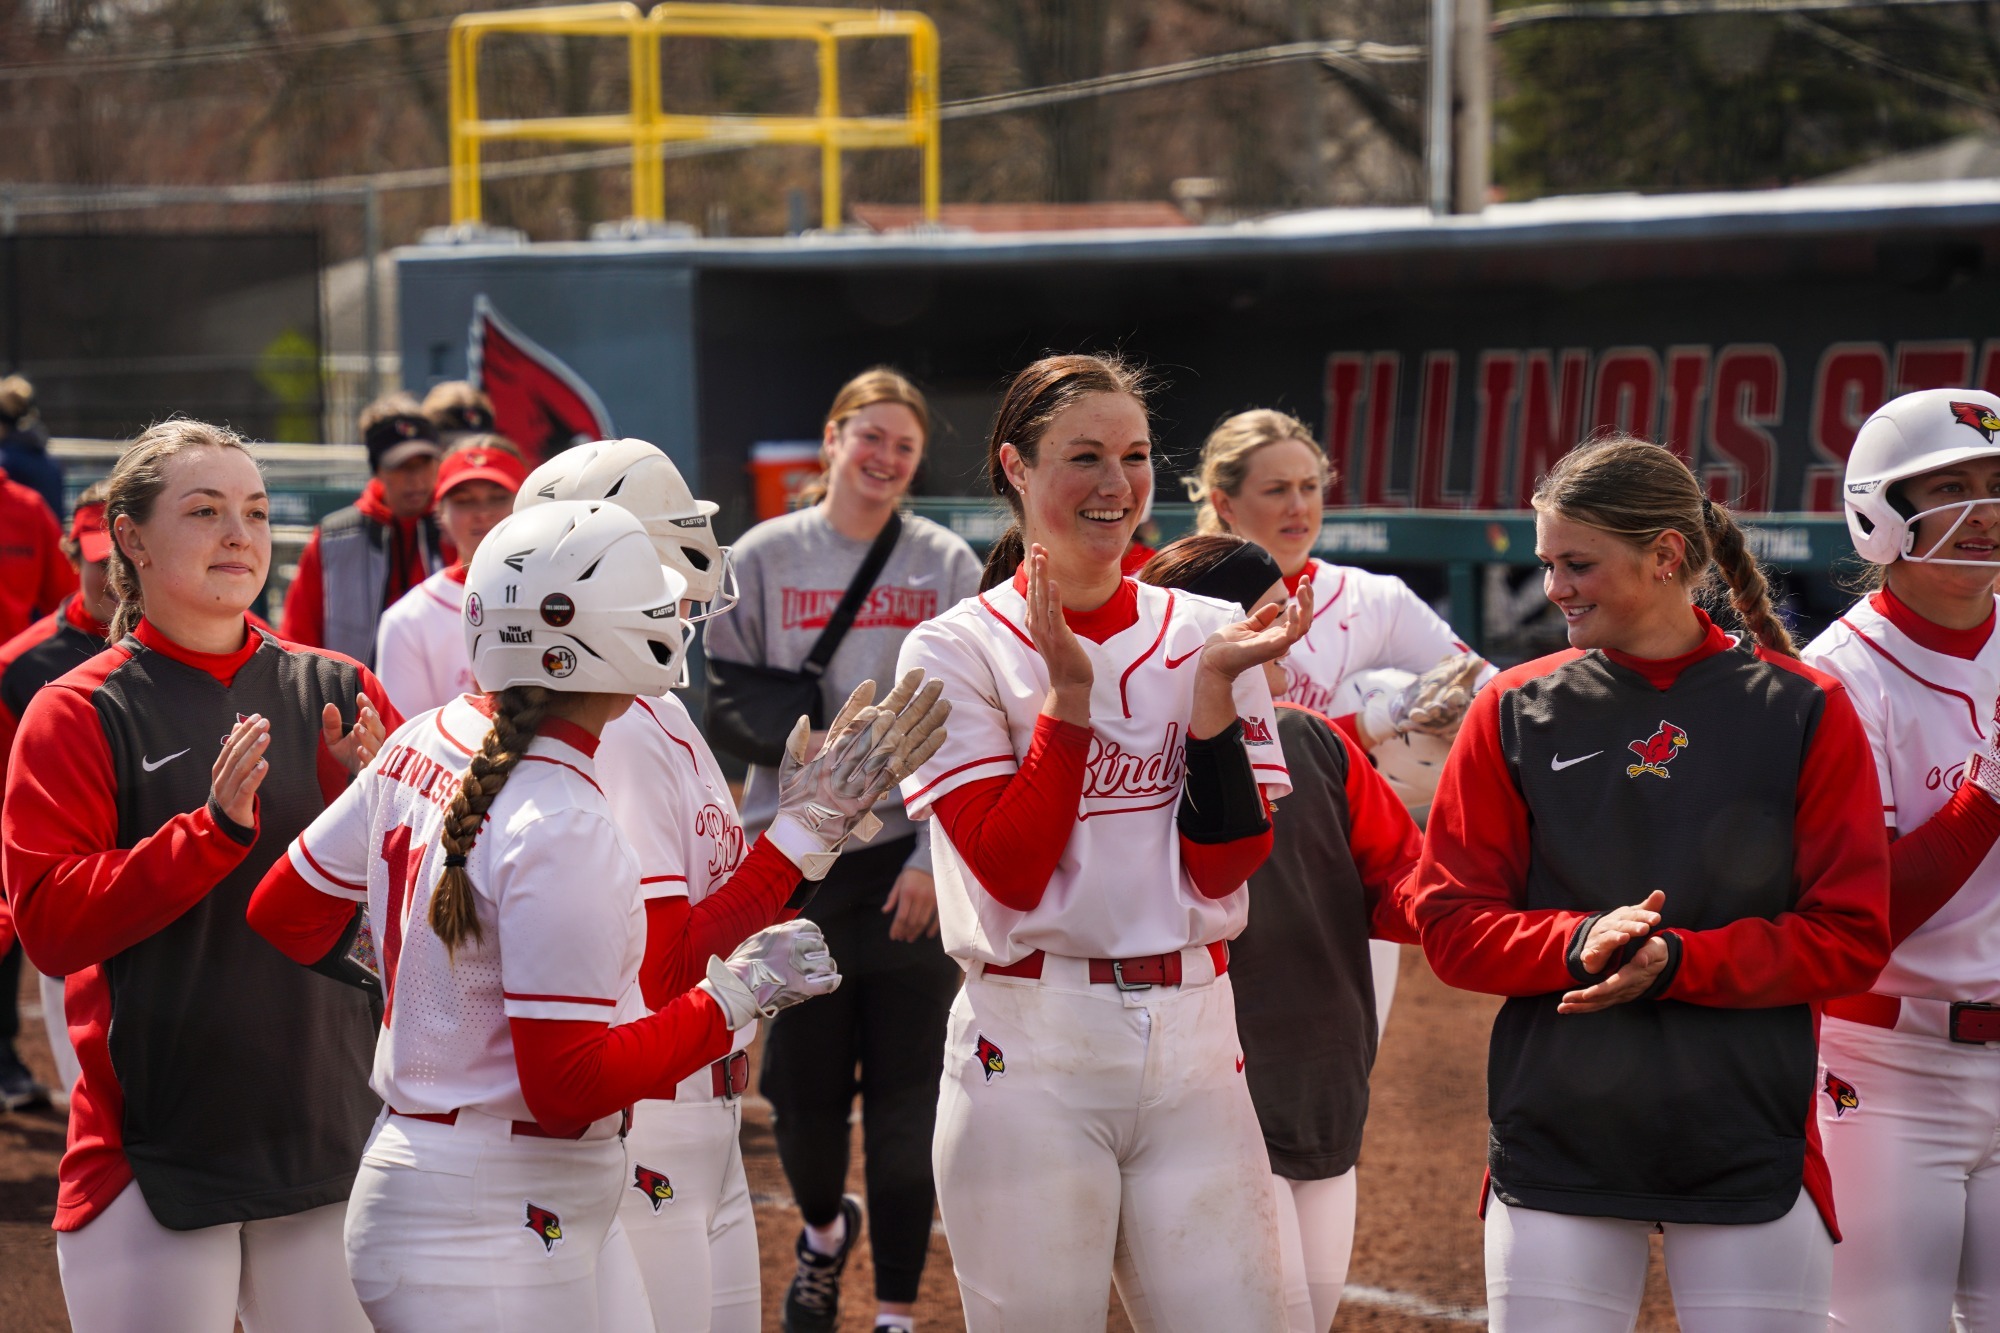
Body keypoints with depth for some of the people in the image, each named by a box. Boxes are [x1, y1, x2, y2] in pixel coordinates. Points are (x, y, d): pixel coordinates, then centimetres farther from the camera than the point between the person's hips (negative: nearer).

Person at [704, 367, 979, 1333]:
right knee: (803, 1078, 6)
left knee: (908, 1092, -3)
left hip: (912, 861, -1)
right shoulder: (763, 558, 4)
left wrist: (933, 861, -8)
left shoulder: (947, 567, 3)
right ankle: (824, 1228, 37)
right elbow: (722, 703, 4)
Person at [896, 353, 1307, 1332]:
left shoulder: (1206, 633, 8)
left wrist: (1216, 687, -10)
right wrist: (1069, 689, -16)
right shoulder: (958, 650, -1)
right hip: (1031, 1053, -3)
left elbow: (1223, 868, -1)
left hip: (1194, 1045, 3)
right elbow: (1011, 873, -11)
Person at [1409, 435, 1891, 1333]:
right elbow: (1449, 922, 3)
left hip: (1750, 1148, -1)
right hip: (1556, 1148, 1)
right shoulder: (1517, 711, 5)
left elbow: (1851, 939, -2)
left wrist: (1677, 963, -15)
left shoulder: (1804, 712, 0)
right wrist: (1578, 943, -16)